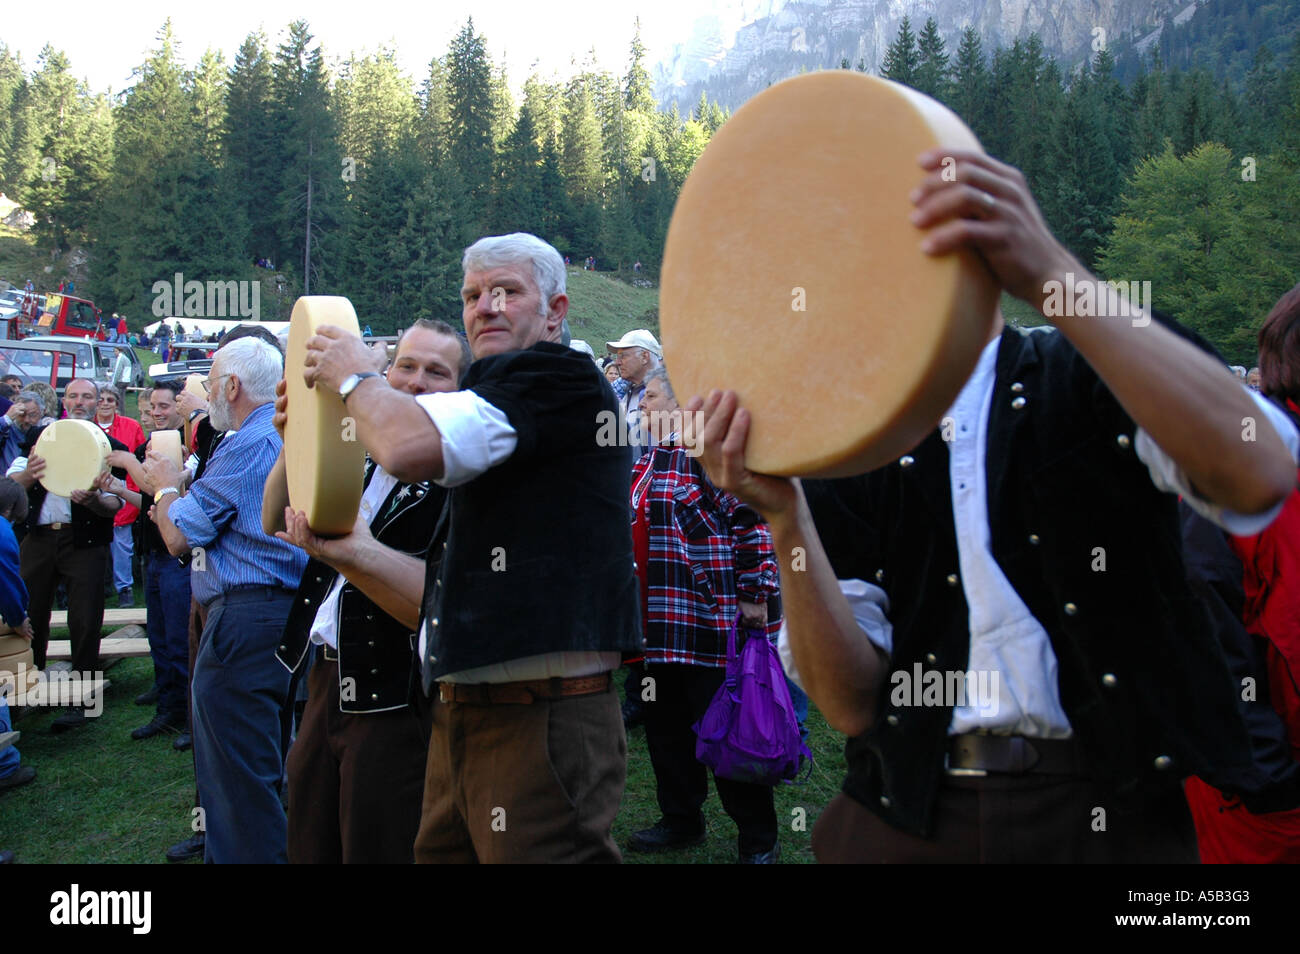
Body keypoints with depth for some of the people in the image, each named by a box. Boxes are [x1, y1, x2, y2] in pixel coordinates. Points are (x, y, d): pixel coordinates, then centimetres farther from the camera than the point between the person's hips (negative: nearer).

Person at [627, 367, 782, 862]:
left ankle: (758, 838, 14)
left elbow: (752, 517, -16)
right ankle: (680, 819, 33)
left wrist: (755, 593, -17)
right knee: (664, 725, 16)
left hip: (711, 618, -9)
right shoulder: (647, 462, 16)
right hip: (657, 621, 9)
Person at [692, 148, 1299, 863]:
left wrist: (1051, 274, -31)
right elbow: (852, 704, -7)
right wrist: (784, 515, -22)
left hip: (1104, 812, -1)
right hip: (905, 819, 2)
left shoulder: (1091, 374, -2)